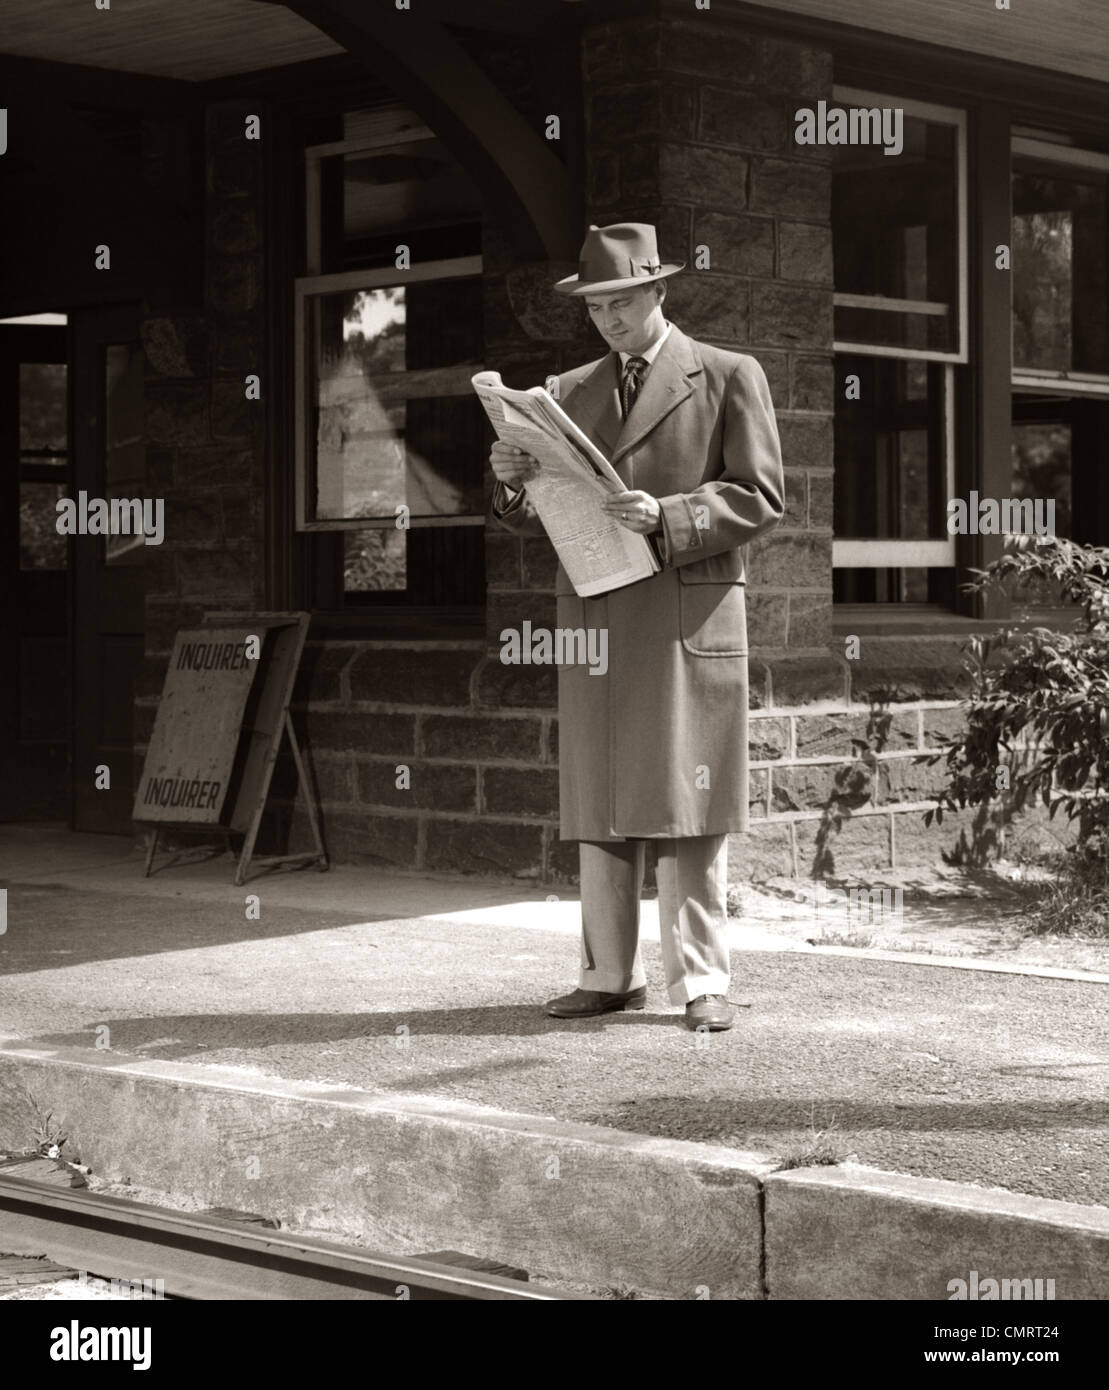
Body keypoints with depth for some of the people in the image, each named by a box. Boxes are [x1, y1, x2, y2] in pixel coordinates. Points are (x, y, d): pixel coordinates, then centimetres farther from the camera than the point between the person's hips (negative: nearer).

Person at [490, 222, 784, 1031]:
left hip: (688, 621, -4)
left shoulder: (730, 378, 4)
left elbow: (762, 499, -3)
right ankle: (611, 975, 12)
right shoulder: (572, 393, 17)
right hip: (592, 620, 4)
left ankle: (701, 981, 2)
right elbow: (542, 520, 17)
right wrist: (515, 485, -5)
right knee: (597, 806, 5)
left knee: (687, 805, -4)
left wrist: (665, 518, -17)